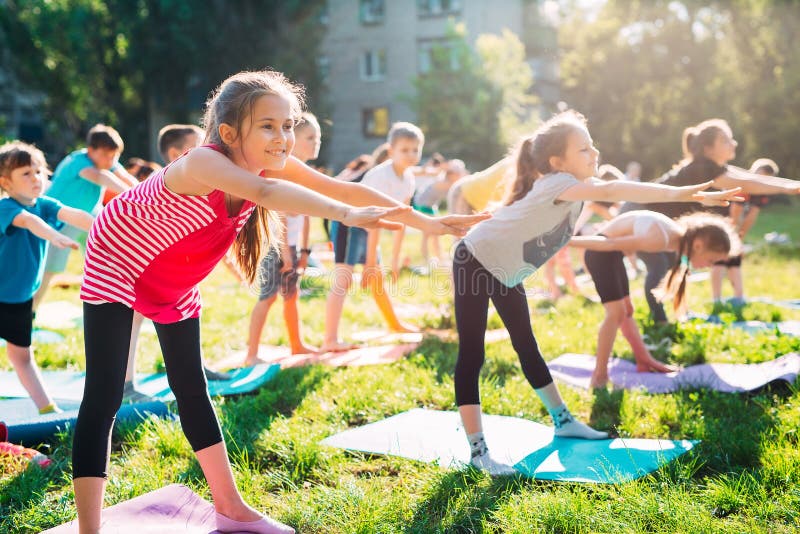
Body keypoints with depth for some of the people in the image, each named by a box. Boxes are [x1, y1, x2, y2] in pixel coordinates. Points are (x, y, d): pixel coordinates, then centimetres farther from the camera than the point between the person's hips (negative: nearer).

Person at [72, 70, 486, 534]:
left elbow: (342, 188, -21)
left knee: (191, 387, 12)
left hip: (175, 279, 7)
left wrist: (426, 221, -26)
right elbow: (264, 193, -57)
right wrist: (348, 215, -66)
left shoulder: (271, 163, -18)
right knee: (104, 397, -13)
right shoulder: (202, 163, -39)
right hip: (116, 261, -7)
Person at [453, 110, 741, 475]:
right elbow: (610, 191, -47)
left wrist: (691, 195, -17)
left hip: (507, 273, 9)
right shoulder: (555, 183, -32)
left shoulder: (580, 185, -3)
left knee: (527, 346, 18)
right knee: (472, 356, -10)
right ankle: (478, 451, -11)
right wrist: (678, 193, -55)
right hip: (474, 263, -9)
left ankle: (562, 420, 30)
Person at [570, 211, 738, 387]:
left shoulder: (679, 237, 0)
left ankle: (644, 361, 28)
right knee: (616, 312, -13)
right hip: (600, 252, -10)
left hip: (610, 252, 10)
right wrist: (568, 242, -26)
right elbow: (609, 244, -28)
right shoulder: (662, 240, -31)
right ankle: (599, 377, -9)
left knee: (626, 310, 17)